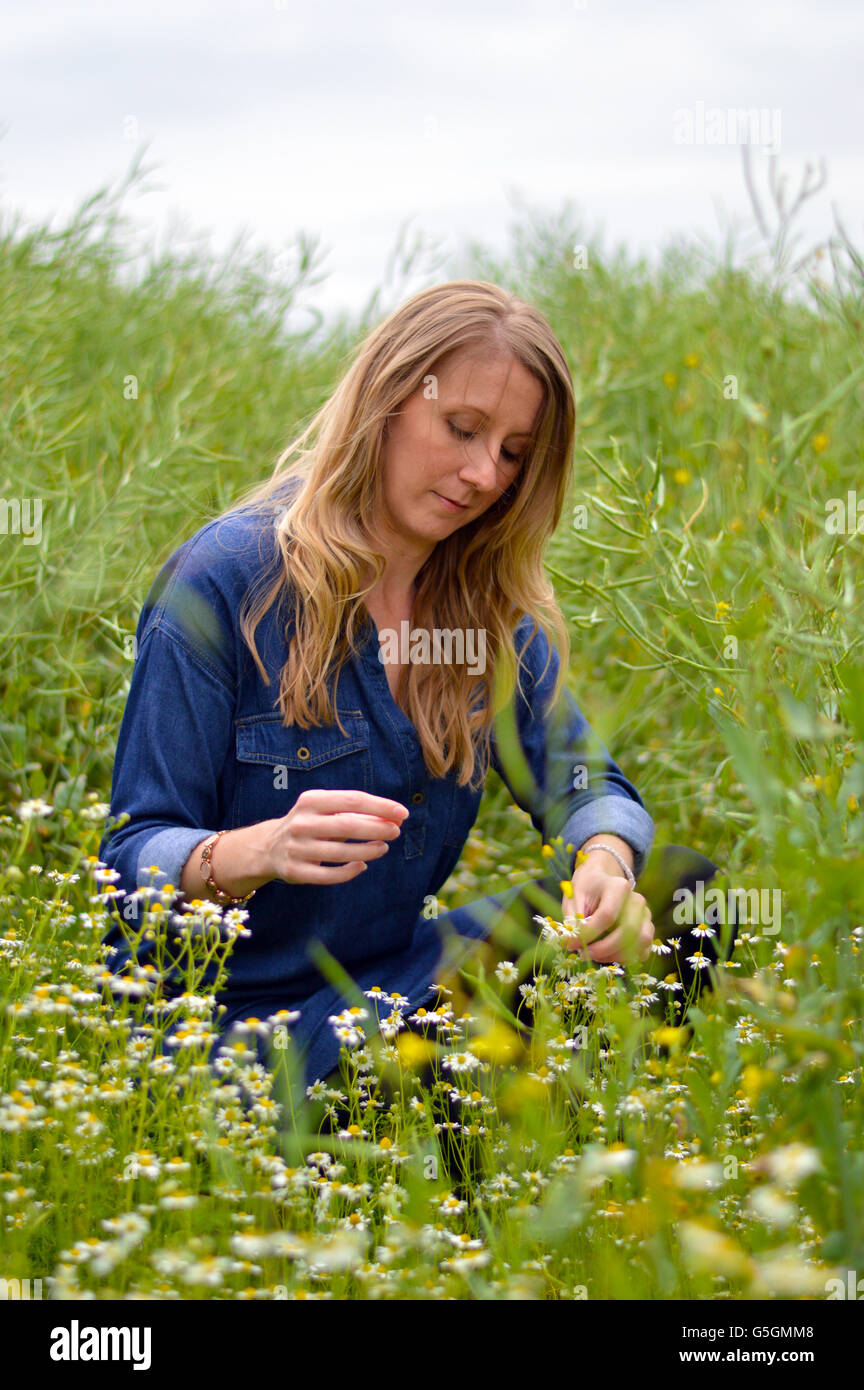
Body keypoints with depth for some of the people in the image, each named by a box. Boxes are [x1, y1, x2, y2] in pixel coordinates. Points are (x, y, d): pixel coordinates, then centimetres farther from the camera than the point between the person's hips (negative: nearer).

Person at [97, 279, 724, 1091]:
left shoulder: (491, 605, 3)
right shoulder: (224, 582, -16)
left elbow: (581, 780, -2)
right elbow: (133, 864, -16)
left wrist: (606, 857, -27)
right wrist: (260, 851, -38)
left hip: (399, 978, 6)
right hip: (233, 1017, -6)